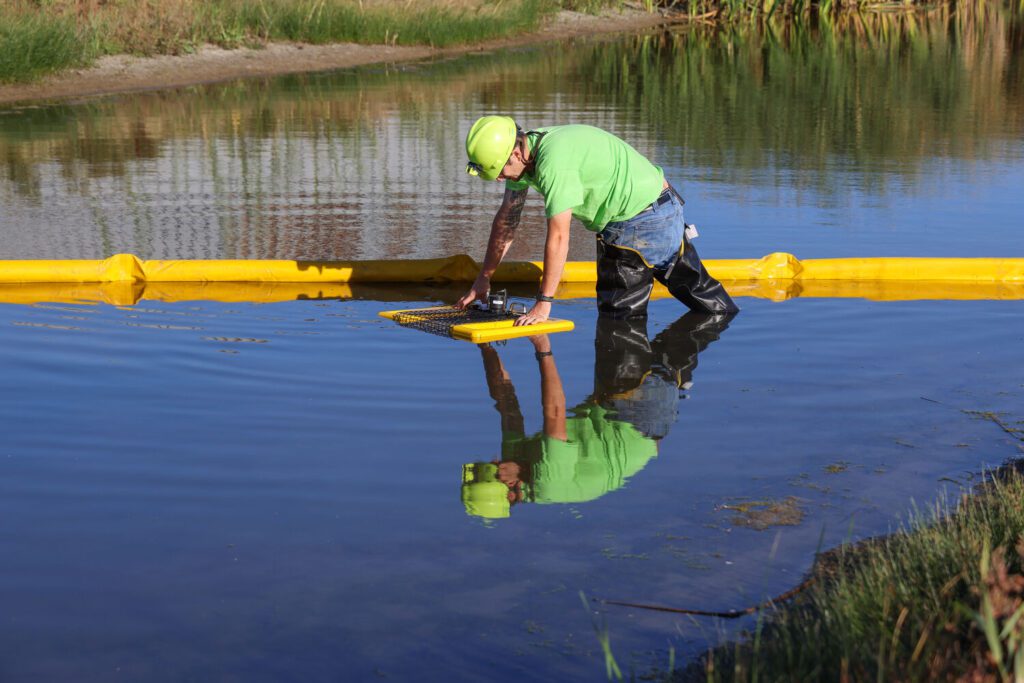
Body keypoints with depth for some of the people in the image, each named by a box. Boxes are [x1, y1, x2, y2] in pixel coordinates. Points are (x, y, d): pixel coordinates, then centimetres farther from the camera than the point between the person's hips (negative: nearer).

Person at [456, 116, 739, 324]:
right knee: (698, 288, 20)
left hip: (641, 221, -10)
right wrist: (483, 279, 14)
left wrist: (544, 302, -24)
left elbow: (558, 238, -29)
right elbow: (506, 220, 11)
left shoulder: (553, 161, -29)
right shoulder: (523, 152, 1)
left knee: (620, 312, -1)